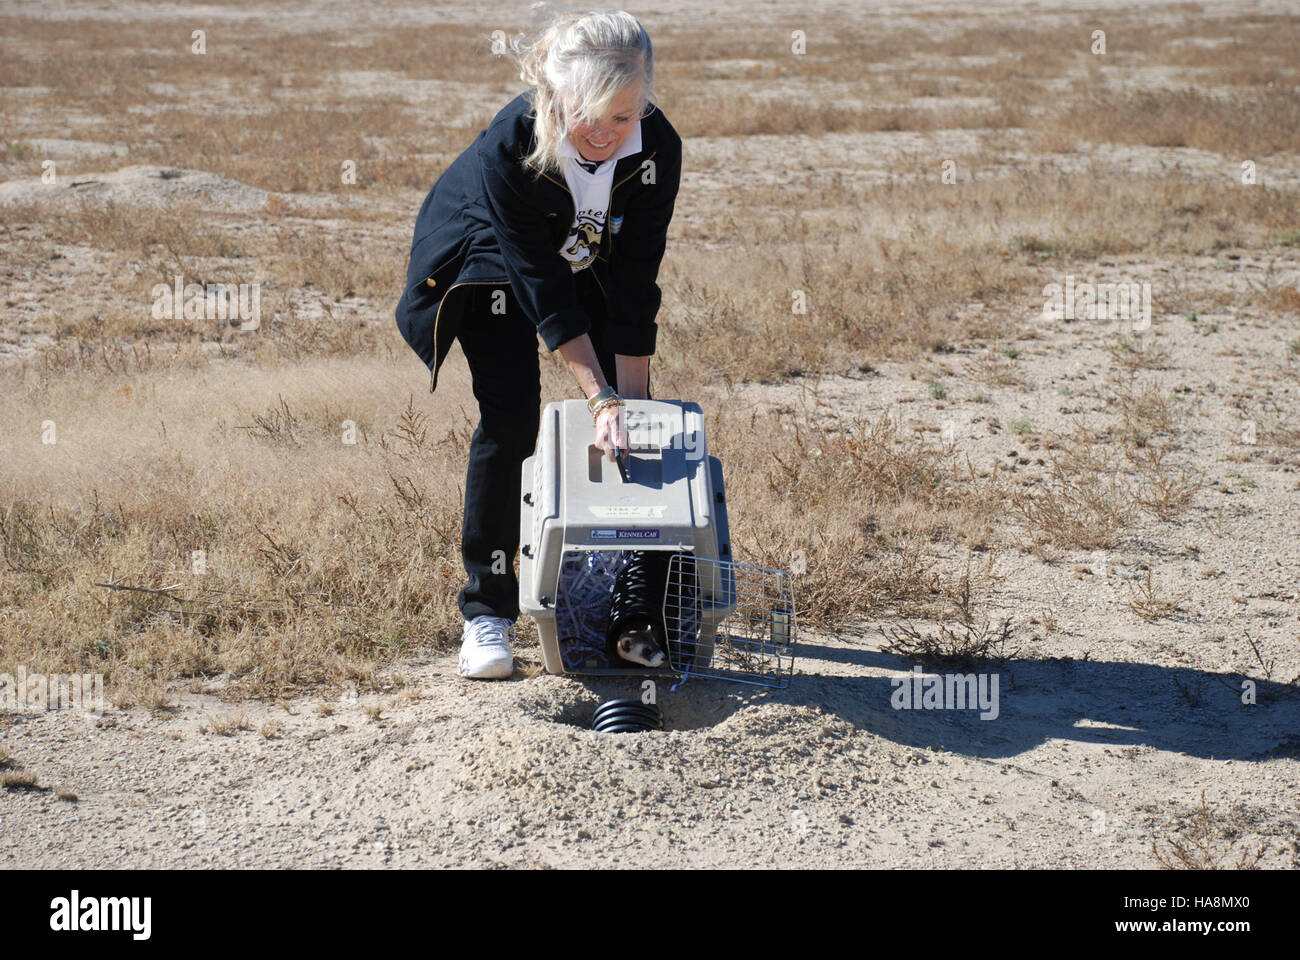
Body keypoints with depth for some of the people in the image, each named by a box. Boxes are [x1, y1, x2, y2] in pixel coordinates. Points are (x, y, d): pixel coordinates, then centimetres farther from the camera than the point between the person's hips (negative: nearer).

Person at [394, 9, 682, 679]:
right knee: (510, 417, -16)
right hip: (489, 258, -3)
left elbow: (635, 289, -24)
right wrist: (602, 401, -38)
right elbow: (542, 288, -35)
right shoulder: (510, 145, -40)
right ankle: (486, 609, -8)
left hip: (588, 257, 4)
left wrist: (630, 404, -25)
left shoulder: (658, 148, -31)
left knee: (630, 410, -3)